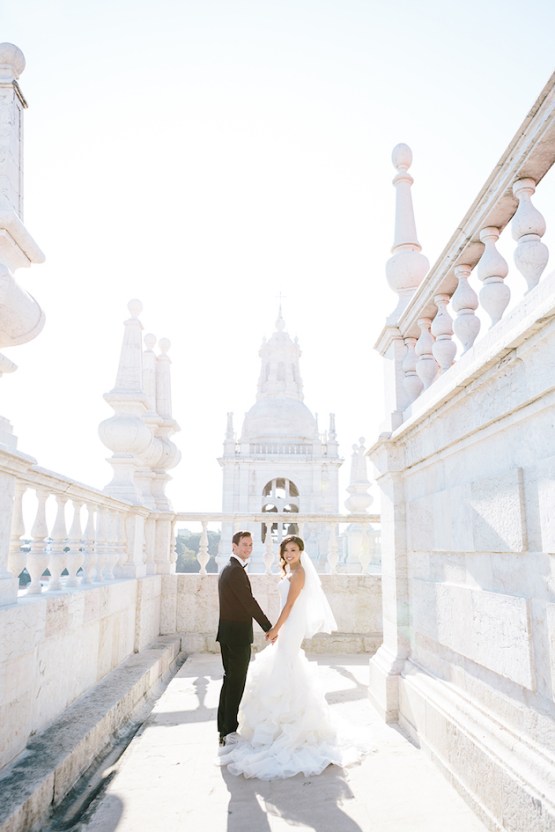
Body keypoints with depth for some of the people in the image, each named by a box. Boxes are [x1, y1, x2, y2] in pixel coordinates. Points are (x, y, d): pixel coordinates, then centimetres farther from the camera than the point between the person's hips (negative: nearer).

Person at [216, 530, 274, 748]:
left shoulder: (228, 568, 13)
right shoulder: (235, 570, -19)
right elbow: (249, 602, -21)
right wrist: (269, 629, -17)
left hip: (228, 632, 10)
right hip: (237, 634, -10)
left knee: (230, 680, 16)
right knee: (236, 682, 0)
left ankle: (224, 729, 25)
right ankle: (230, 732, 8)